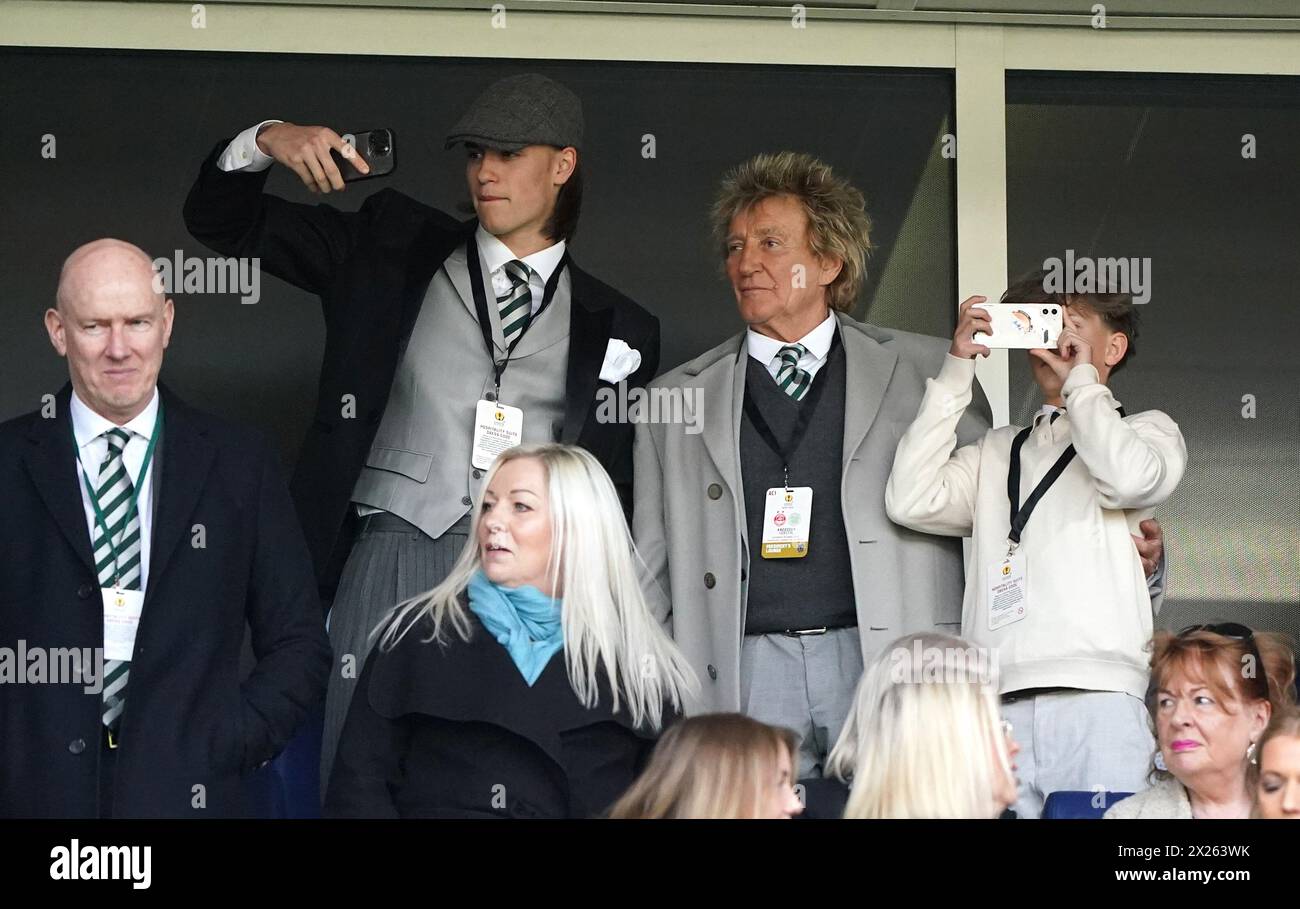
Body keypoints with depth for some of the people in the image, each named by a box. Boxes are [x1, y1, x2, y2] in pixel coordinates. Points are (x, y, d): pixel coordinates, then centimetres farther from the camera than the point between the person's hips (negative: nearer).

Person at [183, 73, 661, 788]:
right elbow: (221, 221, 16)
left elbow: (620, 503, 15)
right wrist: (265, 141, -4)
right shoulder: (393, 247, 15)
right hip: (393, 561, 0)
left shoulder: (614, 326, 15)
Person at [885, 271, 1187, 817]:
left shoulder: (1148, 430, 17)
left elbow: (1130, 478, -8)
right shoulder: (997, 452, 27)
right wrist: (956, 369, 9)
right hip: (999, 707, 3)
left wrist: (1080, 380, 5)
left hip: (1099, 701, -3)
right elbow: (912, 501, 8)